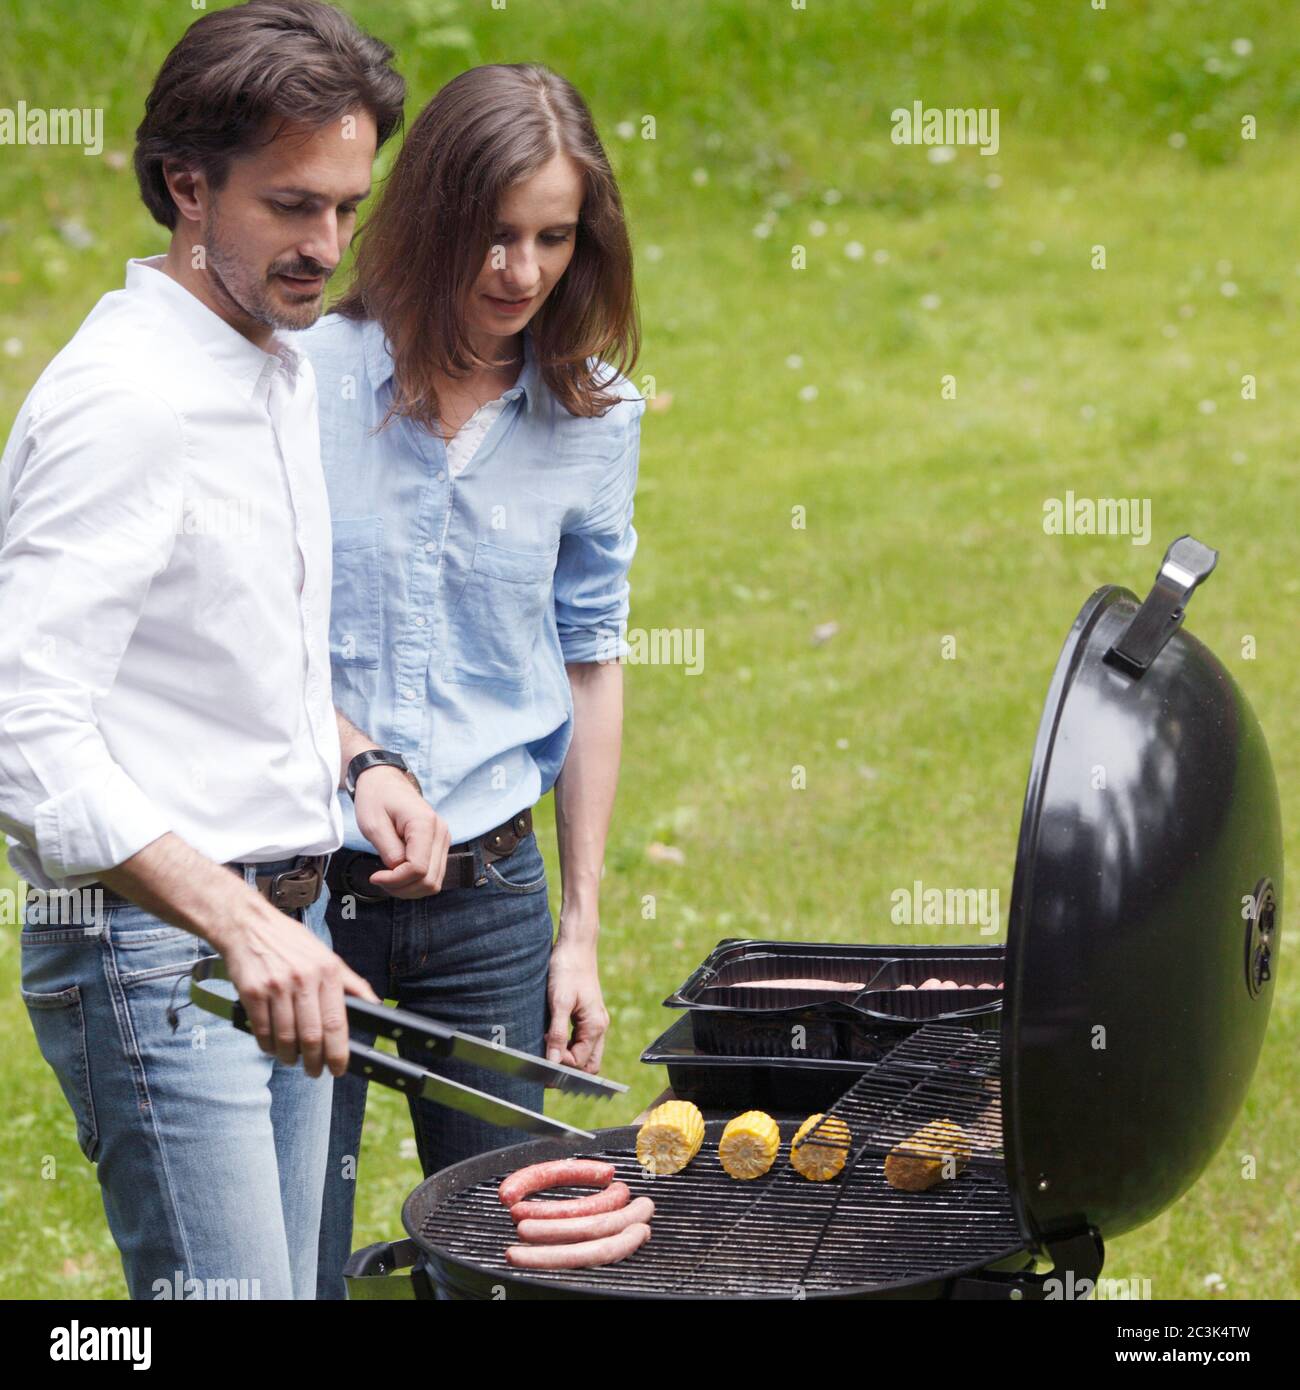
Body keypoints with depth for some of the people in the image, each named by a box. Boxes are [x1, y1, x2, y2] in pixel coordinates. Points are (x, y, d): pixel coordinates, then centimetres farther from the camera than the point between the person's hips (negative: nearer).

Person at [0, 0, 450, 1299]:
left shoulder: (282, 366, 13)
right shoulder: (121, 398, -17)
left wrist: (354, 761, 9)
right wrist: (237, 927, -32)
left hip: (282, 930, 9)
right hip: (150, 945, -9)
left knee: (289, 1282, 13)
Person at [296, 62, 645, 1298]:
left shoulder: (592, 419, 2)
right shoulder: (302, 383, -7)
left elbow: (590, 665, 9)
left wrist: (581, 930, 8)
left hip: (490, 894, 3)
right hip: (299, 887, -3)